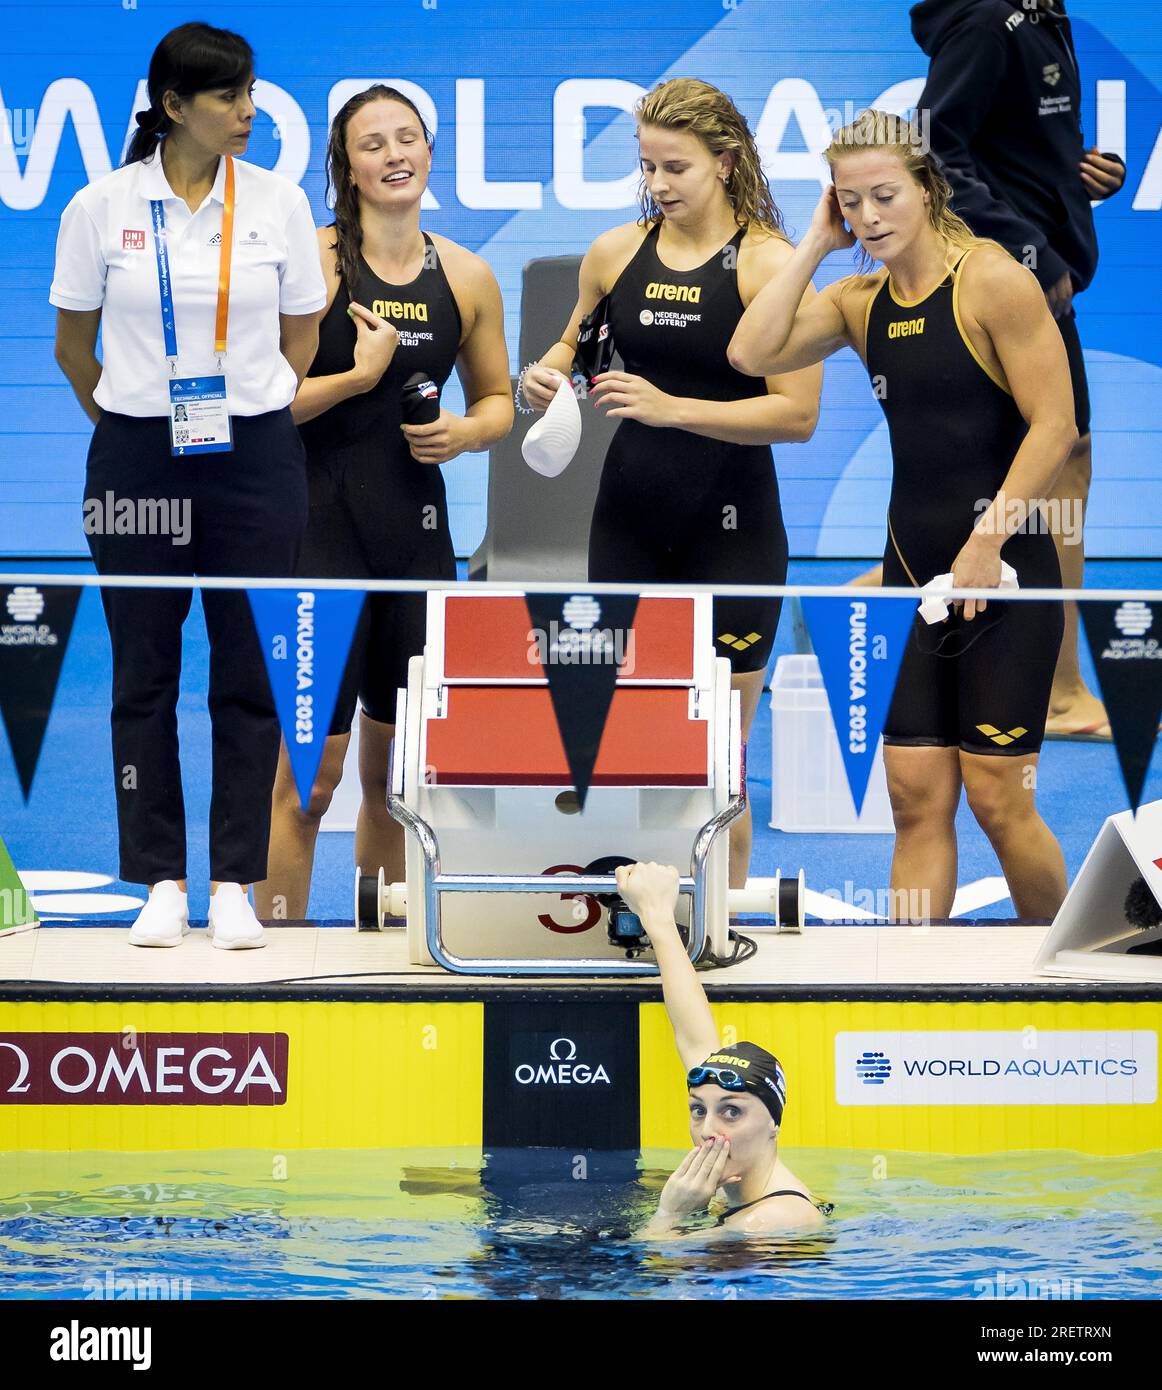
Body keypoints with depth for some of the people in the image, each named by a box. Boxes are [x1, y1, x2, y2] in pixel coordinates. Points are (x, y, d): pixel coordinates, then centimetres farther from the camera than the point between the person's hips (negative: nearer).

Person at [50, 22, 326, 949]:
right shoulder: (102, 208, -4)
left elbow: (301, 341, 9)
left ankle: (235, 883, 10)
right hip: (138, 462, -1)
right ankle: (161, 881, 13)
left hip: (254, 459, 1)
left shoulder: (279, 203, -1)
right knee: (145, 674, 5)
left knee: (250, 673, 3)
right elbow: (73, 346, 7)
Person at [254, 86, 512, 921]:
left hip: (417, 529, 5)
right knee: (312, 774, -8)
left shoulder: (467, 278, 7)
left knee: (395, 766, 13)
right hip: (322, 528, -5)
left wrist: (464, 433, -1)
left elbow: (498, 402, 19)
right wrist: (357, 377, -18)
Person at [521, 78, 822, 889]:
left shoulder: (767, 263, -10)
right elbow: (577, 345, 22)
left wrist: (673, 408, -25)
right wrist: (546, 375, -1)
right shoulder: (617, 253, 3)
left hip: (731, 535, -4)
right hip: (629, 521, 4)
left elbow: (799, 413, -16)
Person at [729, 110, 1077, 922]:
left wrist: (988, 543, -16)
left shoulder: (992, 280, -10)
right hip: (914, 570, 6)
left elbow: (1055, 426, -13)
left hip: (1006, 575, -6)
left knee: (997, 799, -4)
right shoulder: (861, 300, 9)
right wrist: (816, 247, -2)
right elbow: (753, 353, -5)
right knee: (917, 796, 1)